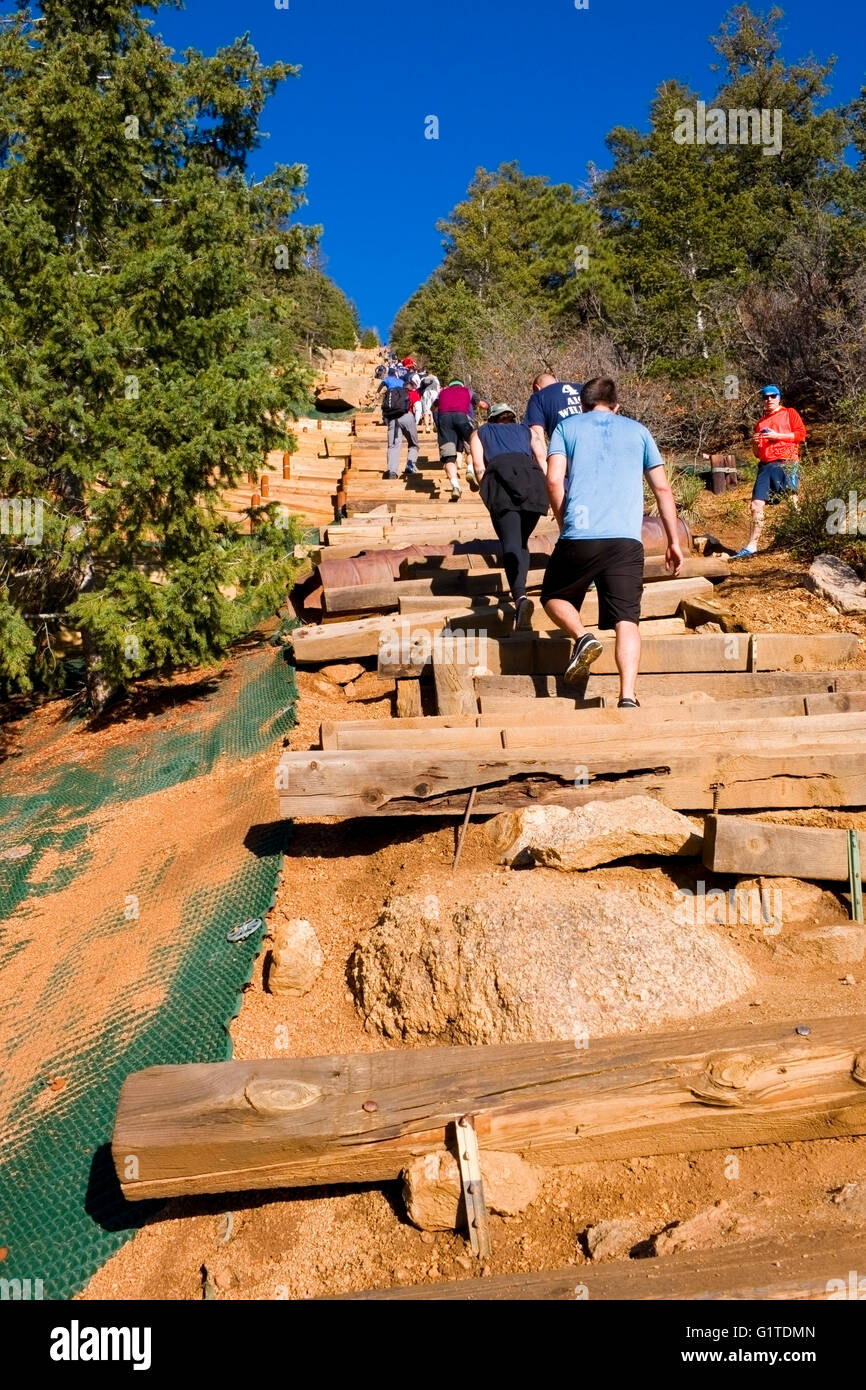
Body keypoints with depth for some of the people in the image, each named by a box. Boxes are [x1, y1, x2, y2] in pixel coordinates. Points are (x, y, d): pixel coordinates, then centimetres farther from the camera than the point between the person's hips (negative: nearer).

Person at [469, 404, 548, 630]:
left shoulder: (480, 433, 31)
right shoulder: (526, 431, 34)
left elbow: (478, 466, 13)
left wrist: (488, 493, 21)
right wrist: (549, 495, 20)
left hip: (501, 476, -2)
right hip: (531, 475, 2)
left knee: (511, 543, -15)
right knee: (522, 542, 18)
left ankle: (520, 597, -36)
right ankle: (519, 591, 6)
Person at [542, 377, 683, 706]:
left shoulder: (567, 426, 15)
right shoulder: (637, 430, 20)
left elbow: (554, 480, 0)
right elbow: (662, 487, 15)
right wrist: (674, 542, 19)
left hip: (579, 536, -1)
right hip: (627, 540, 1)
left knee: (554, 596, 20)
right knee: (627, 621, -2)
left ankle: (582, 636, -8)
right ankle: (628, 697, -18)